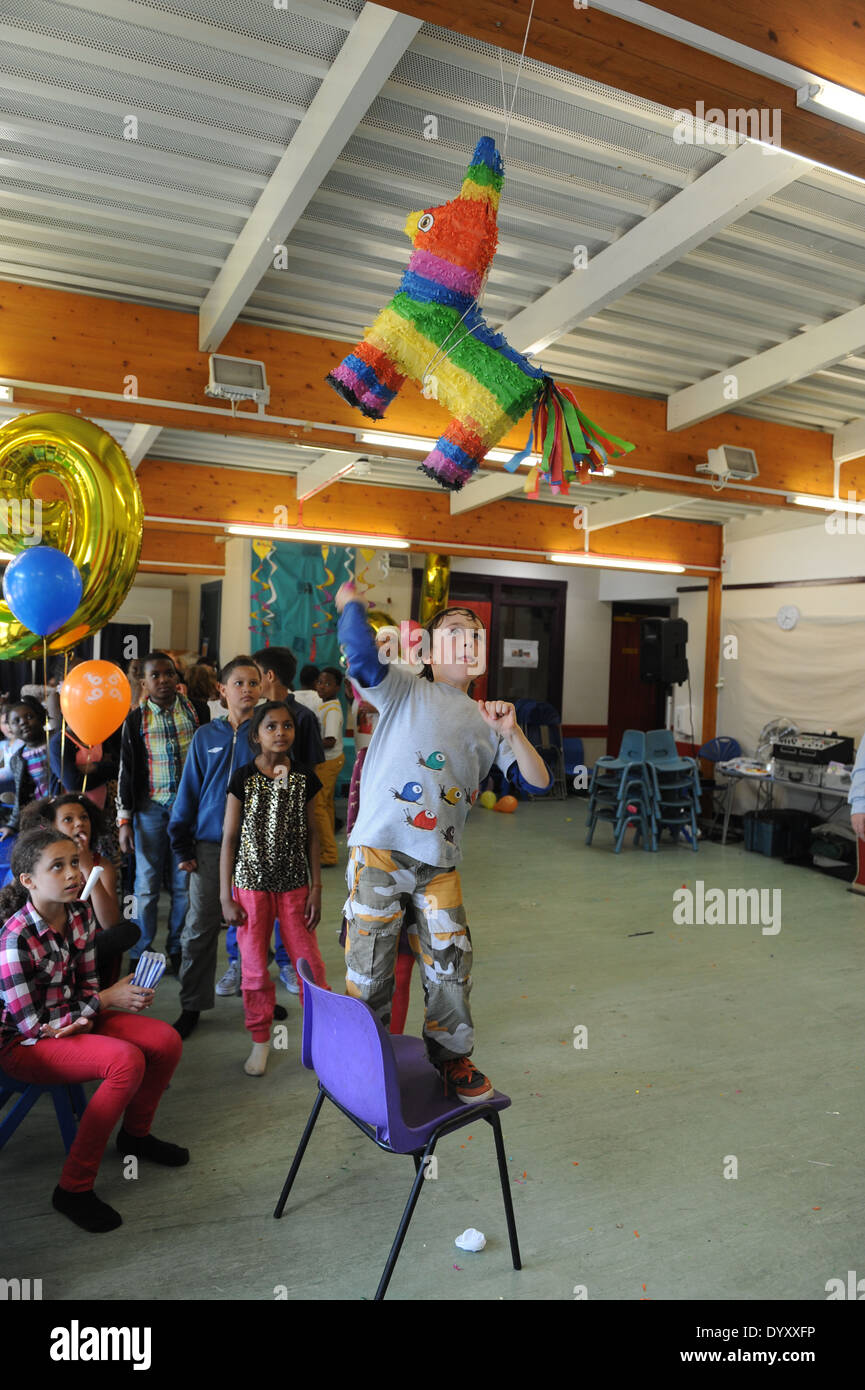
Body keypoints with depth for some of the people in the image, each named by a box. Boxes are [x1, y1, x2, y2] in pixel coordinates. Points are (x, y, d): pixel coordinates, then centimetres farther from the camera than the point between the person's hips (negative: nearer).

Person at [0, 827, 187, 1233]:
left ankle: (135, 1133, 20)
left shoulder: (80, 914, -6)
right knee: (127, 1060, -28)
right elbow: (33, 1025, -23)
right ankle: (74, 1188, -14)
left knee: (166, 1040, -6)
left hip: (71, 1021, 7)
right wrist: (106, 999, -20)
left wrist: (83, 1017, -15)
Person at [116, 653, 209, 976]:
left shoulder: (198, 711, 3)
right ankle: (140, 953, 18)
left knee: (185, 882, 7)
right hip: (151, 807, 0)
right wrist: (124, 819, 1)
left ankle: (177, 949, 21)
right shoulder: (136, 720, 2)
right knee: (147, 883, 4)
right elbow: (126, 770, 5)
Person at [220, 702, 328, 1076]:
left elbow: (311, 835, 5)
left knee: (310, 964, 2)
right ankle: (261, 1039, 28)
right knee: (255, 967, 9)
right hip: (252, 884, -1)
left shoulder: (304, 778, 0)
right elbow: (229, 838, -2)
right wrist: (226, 898, -4)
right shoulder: (243, 779, -5)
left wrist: (316, 888, 2)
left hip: (295, 884, 1)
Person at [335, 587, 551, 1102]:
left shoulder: (486, 721, 14)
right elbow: (363, 656, -20)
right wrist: (351, 602, -8)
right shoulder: (405, 691, 2)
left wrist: (511, 733, -8)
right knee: (370, 963, 7)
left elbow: (539, 783, 7)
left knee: (451, 960, 8)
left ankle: (452, 1056, 32)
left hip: (440, 860, 3)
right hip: (380, 847, -3)